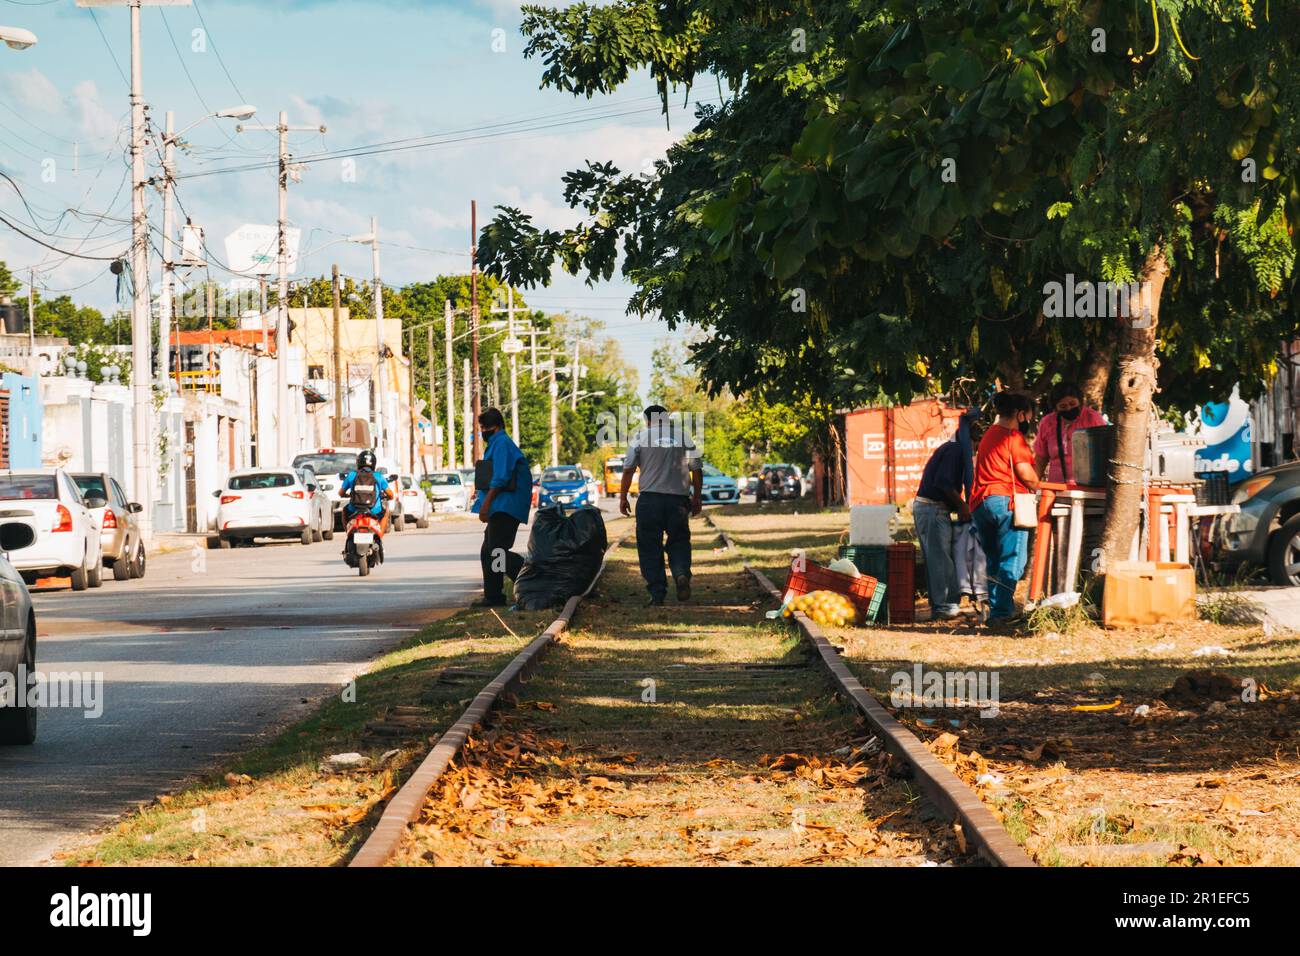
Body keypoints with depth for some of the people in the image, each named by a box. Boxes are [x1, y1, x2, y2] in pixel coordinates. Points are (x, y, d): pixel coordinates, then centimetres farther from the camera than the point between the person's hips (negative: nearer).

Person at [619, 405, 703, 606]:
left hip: (650, 499, -2)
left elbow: (628, 470, -1)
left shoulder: (640, 437, 3)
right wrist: (697, 498, 16)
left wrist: (623, 497, 6)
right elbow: (696, 470, 8)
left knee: (650, 548, 4)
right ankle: (681, 573, -15)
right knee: (679, 542, 13)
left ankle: (657, 594, 1)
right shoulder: (683, 435, 10)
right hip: (679, 499, 2)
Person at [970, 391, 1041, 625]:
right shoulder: (1014, 438, -7)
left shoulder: (988, 436, 20)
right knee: (1012, 560, -7)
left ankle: (995, 610, 12)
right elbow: (1027, 476, -12)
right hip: (1006, 501, -8)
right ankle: (1002, 612, -15)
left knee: (993, 561, 14)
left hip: (980, 502, 8)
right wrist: (1036, 485, 10)